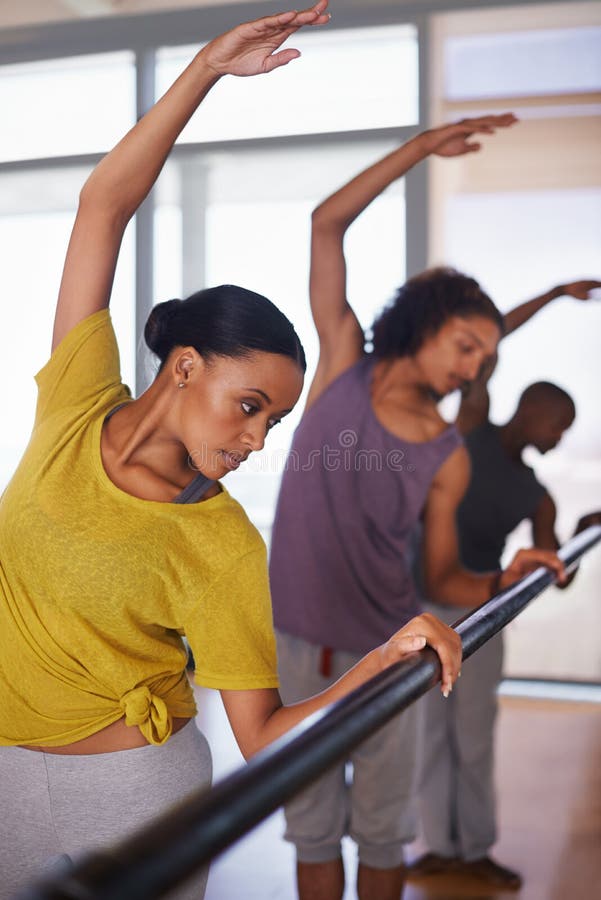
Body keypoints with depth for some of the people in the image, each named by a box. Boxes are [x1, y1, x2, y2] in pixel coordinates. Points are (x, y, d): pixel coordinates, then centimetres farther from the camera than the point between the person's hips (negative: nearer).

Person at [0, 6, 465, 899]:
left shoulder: (226, 549, -15)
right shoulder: (77, 407, -10)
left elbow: (261, 736, -16)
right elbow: (104, 202, -9)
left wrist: (390, 657, -30)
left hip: (136, 788, -2)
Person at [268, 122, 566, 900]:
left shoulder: (448, 458, -3)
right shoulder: (344, 363, -3)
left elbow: (442, 579, -1)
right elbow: (328, 223, -6)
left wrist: (502, 582, -22)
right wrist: (422, 147, -9)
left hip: (383, 655, 0)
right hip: (299, 643, 0)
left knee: (382, 831, 12)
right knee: (313, 828, 12)